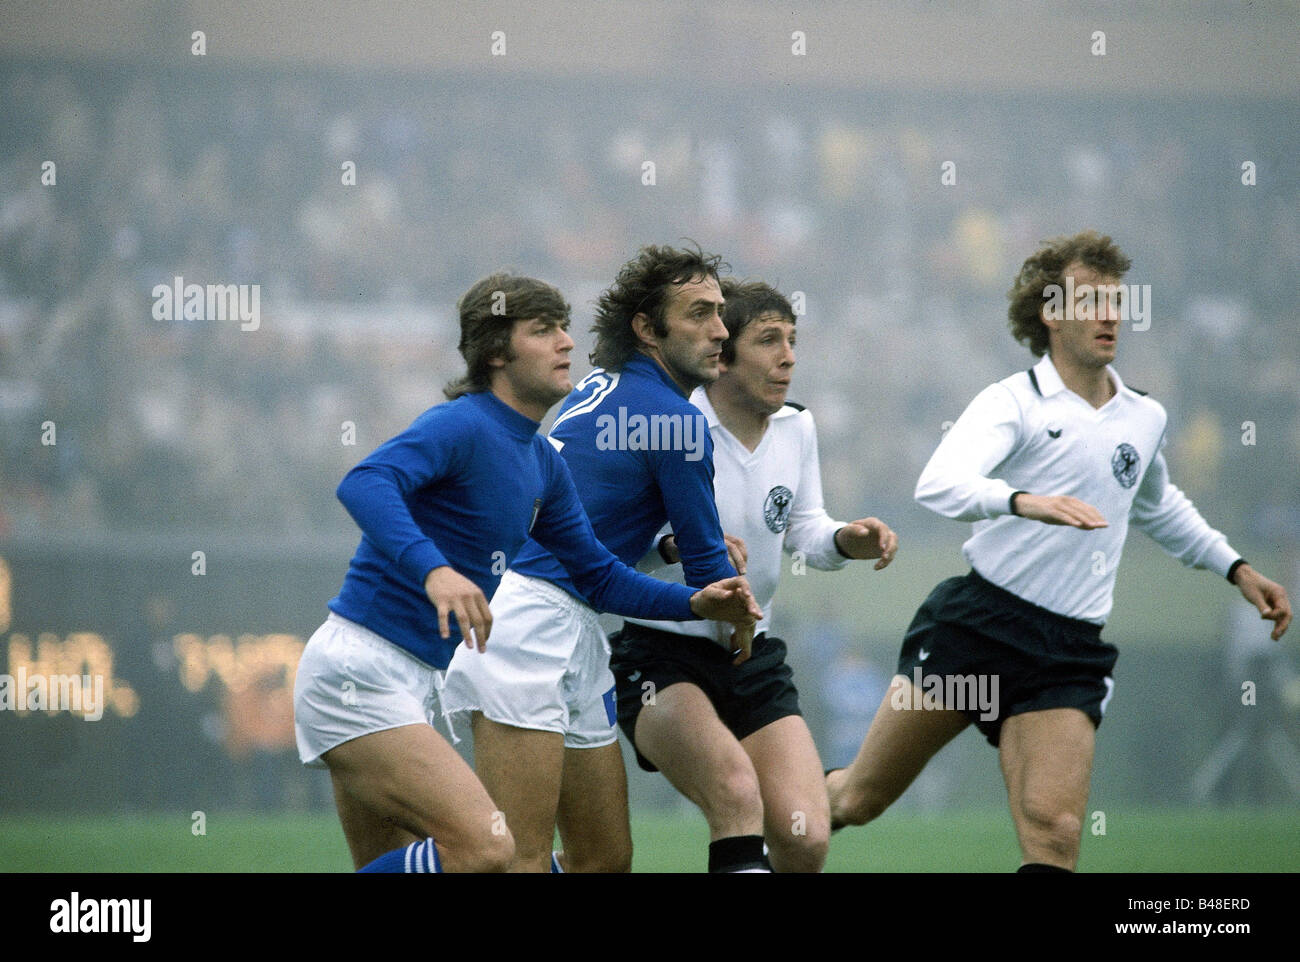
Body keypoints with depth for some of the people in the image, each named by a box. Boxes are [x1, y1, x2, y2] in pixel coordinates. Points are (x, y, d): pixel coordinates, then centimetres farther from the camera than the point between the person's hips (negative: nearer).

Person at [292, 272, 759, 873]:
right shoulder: (464, 425, -14)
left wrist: (694, 603, 6)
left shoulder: (543, 464, 15)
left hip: (415, 687, 10)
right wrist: (433, 568, -47)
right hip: (360, 669, -10)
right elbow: (363, 485, -32)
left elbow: (598, 575, 22)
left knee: (392, 868, 13)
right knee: (485, 846, -21)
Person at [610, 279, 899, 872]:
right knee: (736, 789, -33)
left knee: (805, 841, -8)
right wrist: (674, 547, -32)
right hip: (659, 658, -6)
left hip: (754, 658, 6)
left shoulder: (797, 427, 6)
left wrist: (845, 541, -2)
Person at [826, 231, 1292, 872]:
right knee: (857, 800, 3)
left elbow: (1158, 508, 37)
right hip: (974, 623, -3)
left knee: (1054, 832, -18)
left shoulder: (1145, 420, 14)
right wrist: (1025, 501, -41)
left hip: (1069, 652, 3)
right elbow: (937, 484, -24)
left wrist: (1235, 568, 32)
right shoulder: (1014, 402, -5)